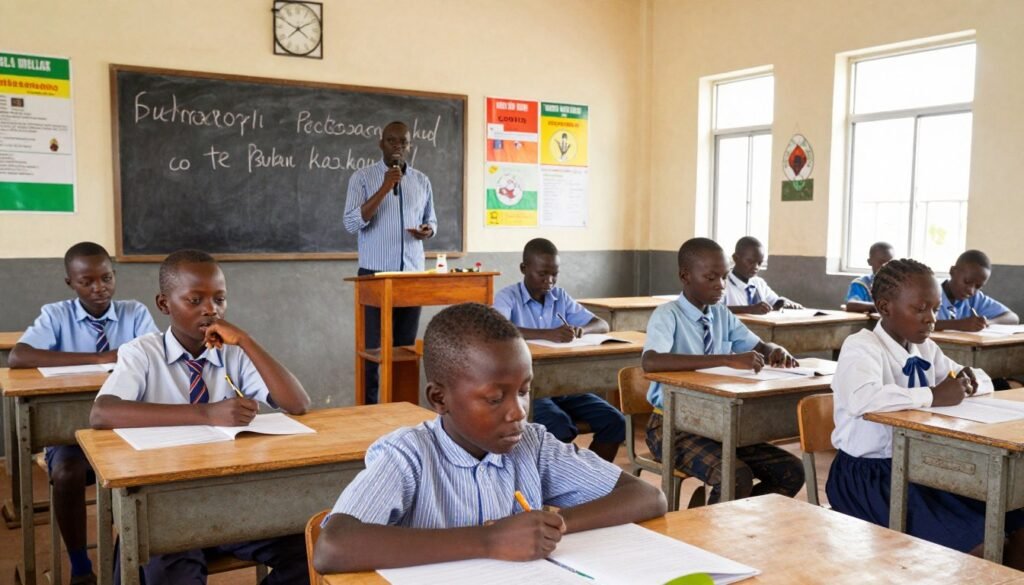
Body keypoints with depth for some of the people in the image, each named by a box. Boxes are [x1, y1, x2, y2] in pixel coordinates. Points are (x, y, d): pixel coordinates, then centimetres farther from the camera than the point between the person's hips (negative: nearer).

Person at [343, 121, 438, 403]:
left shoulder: (422, 181, 10)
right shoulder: (362, 177, -2)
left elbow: (431, 220, 19)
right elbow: (352, 223, -12)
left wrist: (428, 230, -6)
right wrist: (384, 188, -18)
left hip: (412, 274, 4)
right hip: (375, 274, -3)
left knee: (406, 346, 6)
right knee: (372, 347, -2)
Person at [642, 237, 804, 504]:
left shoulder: (722, 315, 8)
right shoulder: (668, 315, -14)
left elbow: (759, 347, 17)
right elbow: (650, 362, -33)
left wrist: (777, 352, -10)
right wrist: (728, 359, -37)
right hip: (673, 425, -7)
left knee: (791, 472, -5)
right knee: (737, 478, -29)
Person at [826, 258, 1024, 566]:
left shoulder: (924, 348, 7)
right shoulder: (861, 347, -15)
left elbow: (984, 380, 20)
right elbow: (861, 400, -36)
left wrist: (968, 381, -3)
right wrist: (933, 396, -29)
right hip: (868, 473, -8)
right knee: (973, 546, -20)